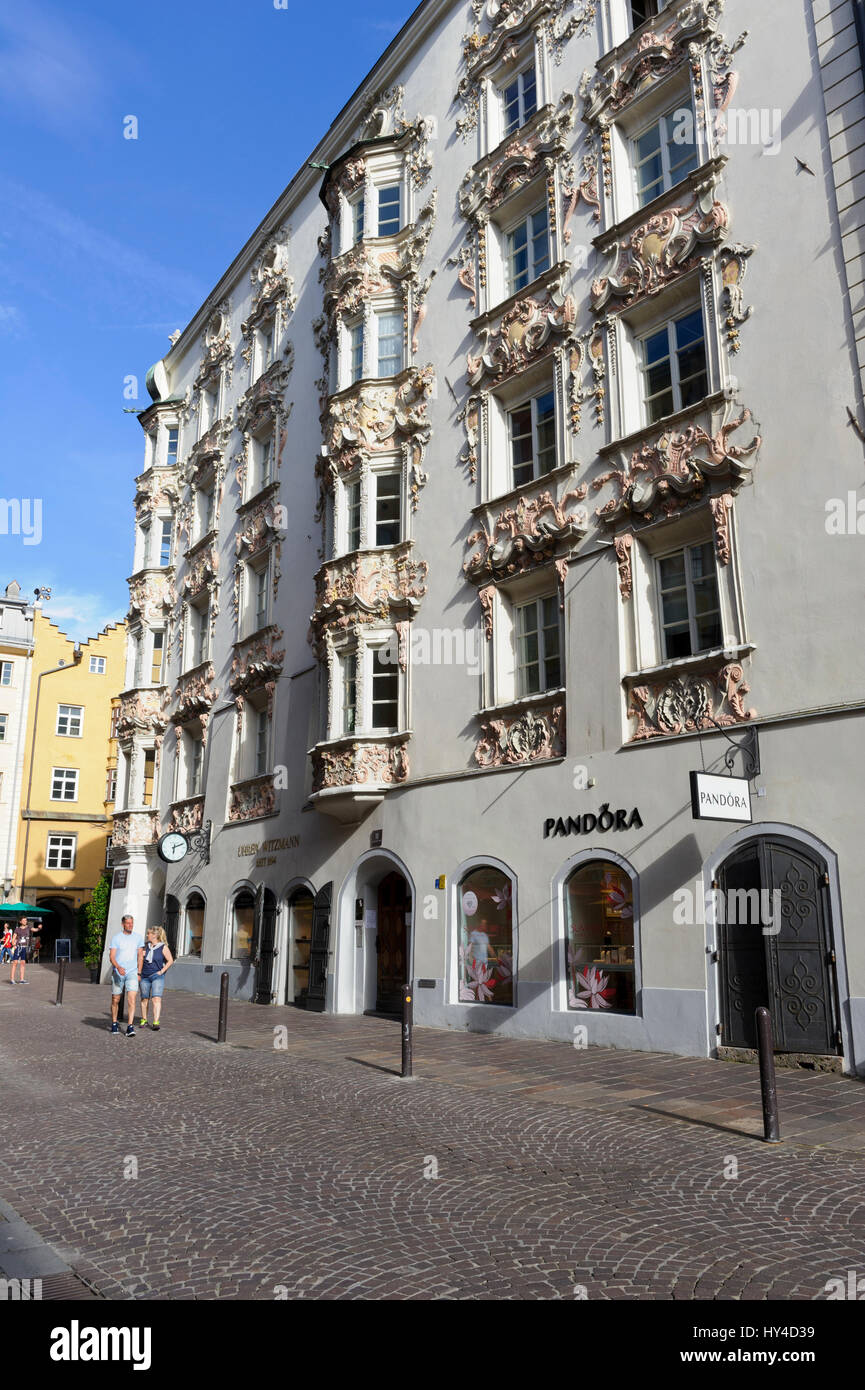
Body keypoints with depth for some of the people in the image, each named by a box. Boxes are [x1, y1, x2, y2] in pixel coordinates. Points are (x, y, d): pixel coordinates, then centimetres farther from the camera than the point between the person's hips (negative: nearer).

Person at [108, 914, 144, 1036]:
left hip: (132, 972, 1)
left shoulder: (138, 937, 6)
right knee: (115, 1000, 9)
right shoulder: (116, 937, -2)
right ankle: (114, 1023, 29)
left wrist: (139, 973, 10)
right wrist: (118, 967, -26)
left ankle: (130, 1026, -16)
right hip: (117, 972, 0)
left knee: (132, 999, -14)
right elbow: (112, 956, -8)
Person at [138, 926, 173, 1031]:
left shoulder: (163, 947, -6)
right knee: (144, 999, 11)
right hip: (145, 976, 4)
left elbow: (170, 961, -3)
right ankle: (144, 1020, 27)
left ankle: (156, 1022, -17)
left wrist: (162, 971, -9)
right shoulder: (146, 945, 7)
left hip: (157, 976, -4)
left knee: (157, 999, -14)